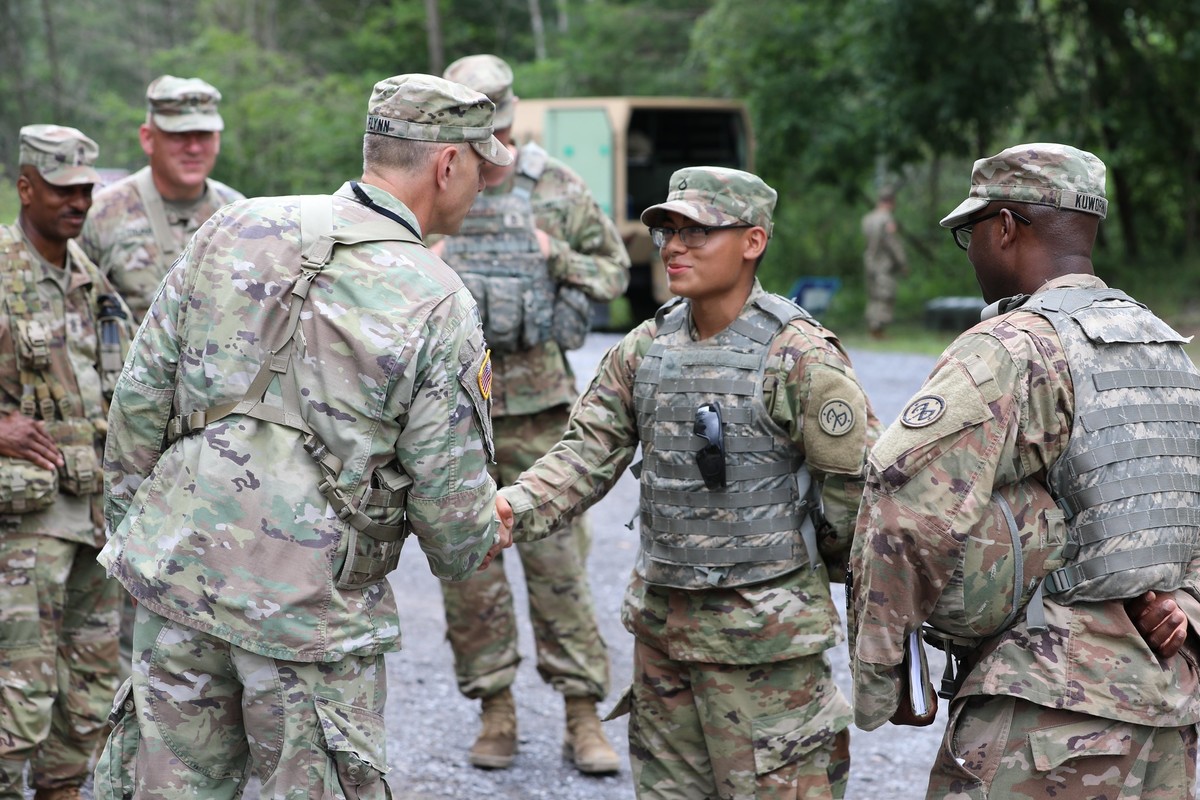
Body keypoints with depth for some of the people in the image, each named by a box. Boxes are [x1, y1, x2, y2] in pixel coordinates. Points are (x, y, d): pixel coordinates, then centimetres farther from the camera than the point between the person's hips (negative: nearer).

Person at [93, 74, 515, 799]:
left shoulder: (236, 230, 1)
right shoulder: (440, 305, -11)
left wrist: (128, 516, 19)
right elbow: (449, 489, -7)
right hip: (313, 605, -4)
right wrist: (472, 549, 16)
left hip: (178, 571, 4)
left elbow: (142, 396, 5)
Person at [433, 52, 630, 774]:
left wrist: (560, 260, -8)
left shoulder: (557, 188, 3)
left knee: (557, 555, -1)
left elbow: (615, 269, 11)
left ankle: (584, 713, 7)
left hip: (535, 399, -1)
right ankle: (495, 710, 17)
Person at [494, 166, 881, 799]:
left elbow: (859, 484, -11)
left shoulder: (798, 356, -14)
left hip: (761, 633, -6)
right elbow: (586, 454, 1)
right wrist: (511, 510, -17)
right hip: (662, 623, 6)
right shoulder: (644, 349, 5)